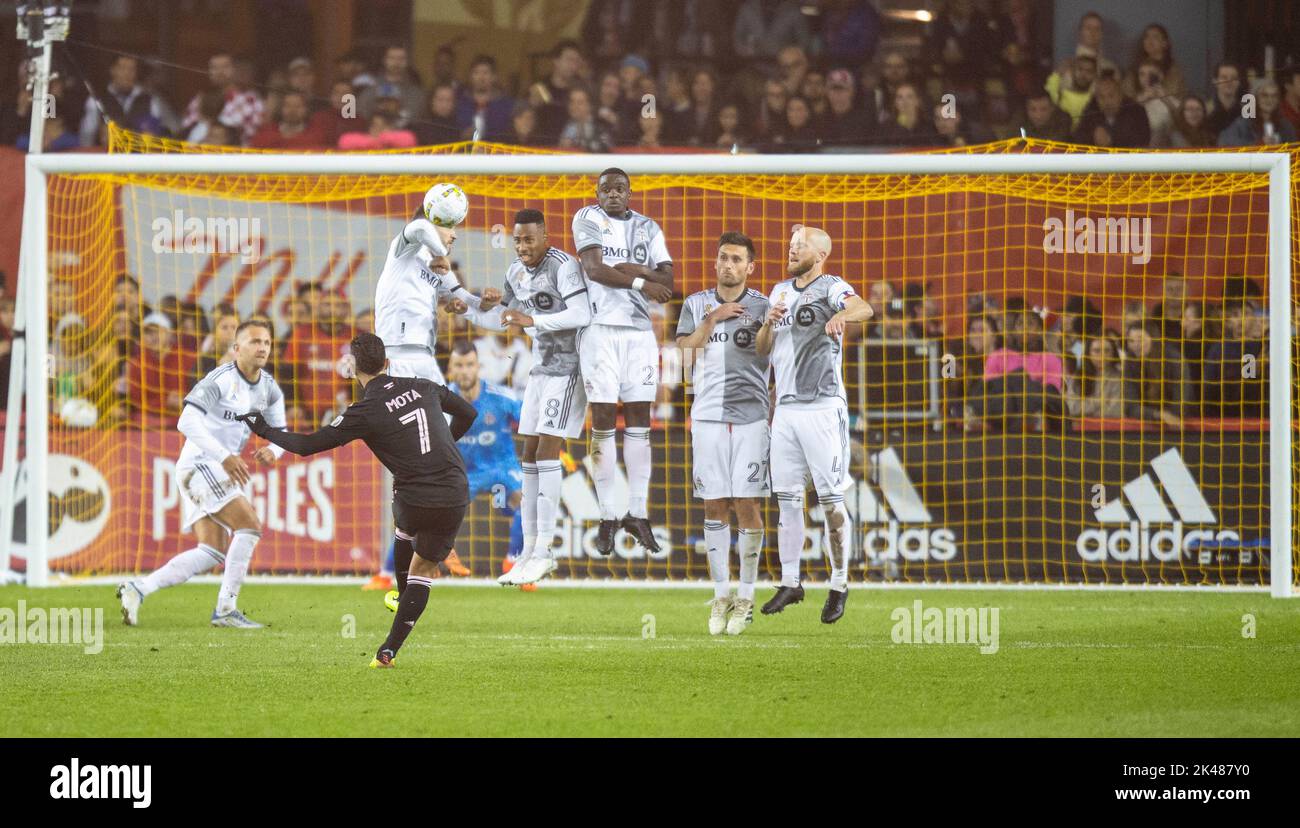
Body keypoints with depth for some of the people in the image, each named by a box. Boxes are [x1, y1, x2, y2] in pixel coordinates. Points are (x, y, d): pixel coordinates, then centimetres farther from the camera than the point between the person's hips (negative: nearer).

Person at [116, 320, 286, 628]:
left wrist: (272, 451, -9)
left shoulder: (269, 390, 9)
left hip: (219, 472, 9)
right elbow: (187, 422, -26)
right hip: (199, 464, -9)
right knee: (249, 525, -18)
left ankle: (137, 590, 3)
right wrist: (224, 457, -33)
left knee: (212, 552, 3)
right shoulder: (220, 380, -16)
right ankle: (226, 609, -15)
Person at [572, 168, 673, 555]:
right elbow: (594, 269, -12)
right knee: (603, 419, -4)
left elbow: (667, 283, 4)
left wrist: (635, 270, -12)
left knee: (639, 418, 2)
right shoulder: (588, 219, 1)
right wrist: (641, 281, -13)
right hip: (601, 330, -4)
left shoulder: (648, 229, 13)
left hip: (639, 331, 4)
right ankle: (607, 517, -2)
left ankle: (638, 512, 6)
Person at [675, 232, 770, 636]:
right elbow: (684, 355, 0)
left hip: (751, 418, -2)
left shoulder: (763, 306, 4)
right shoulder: (696, 305, 10)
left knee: (748, 507, -5)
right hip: (708, 417, 2)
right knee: (715, 508, 1)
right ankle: (721, 596, 8)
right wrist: (712, 321, -12)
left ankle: (745, 597, 3)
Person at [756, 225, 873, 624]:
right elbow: (762, 350, 18)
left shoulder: (831, 289, -7)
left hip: (822, 407, -7)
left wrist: (841, 316, -52)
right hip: (786, 408, 7)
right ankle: (789, 583, 16)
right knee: (787, 498, 8)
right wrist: (770, 322, -4)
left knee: (831, 499, -4)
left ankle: (840, 584, 5)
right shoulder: (780, 292, 16)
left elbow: (864, 309, -29)